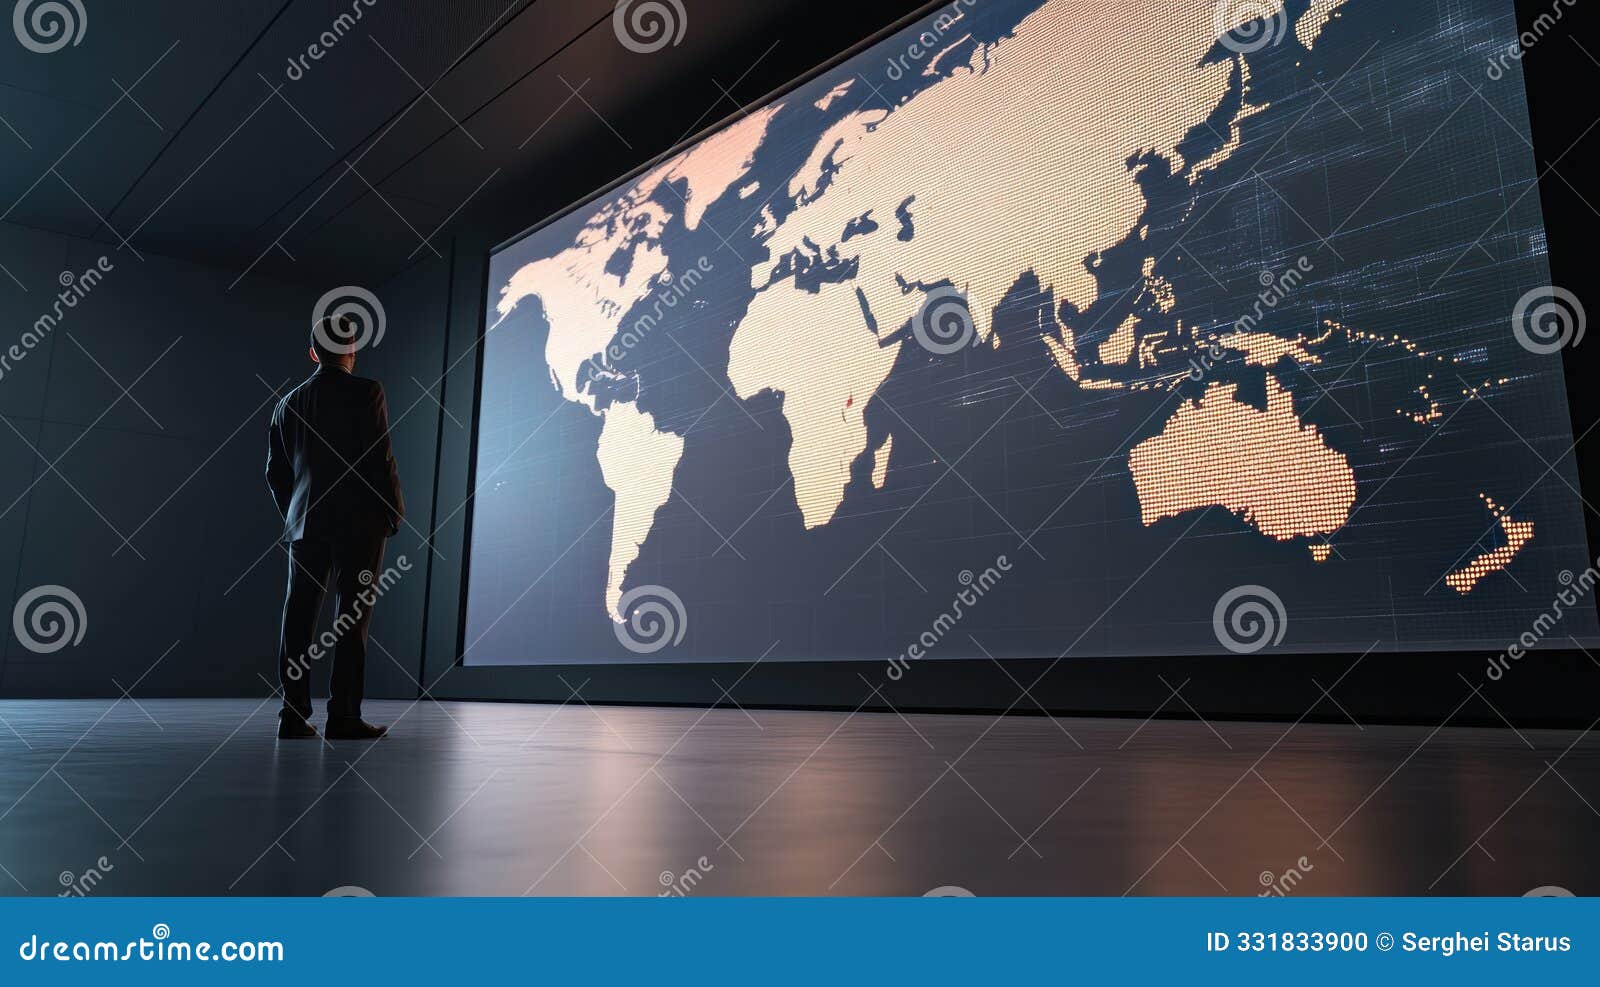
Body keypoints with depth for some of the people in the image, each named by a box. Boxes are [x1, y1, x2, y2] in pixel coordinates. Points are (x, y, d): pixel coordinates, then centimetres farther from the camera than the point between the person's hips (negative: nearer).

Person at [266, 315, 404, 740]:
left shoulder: (288, 403, 12)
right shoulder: (366, 392, -5)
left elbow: (275, 472, 14)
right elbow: (381, 458, -11)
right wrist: (394, 513, -2)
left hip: (305, 525, 5)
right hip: (360, 522, -5)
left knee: (298, 617, 7)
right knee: (352, 618, -3)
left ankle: (294, 715, 10)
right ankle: (343, 716, -3)